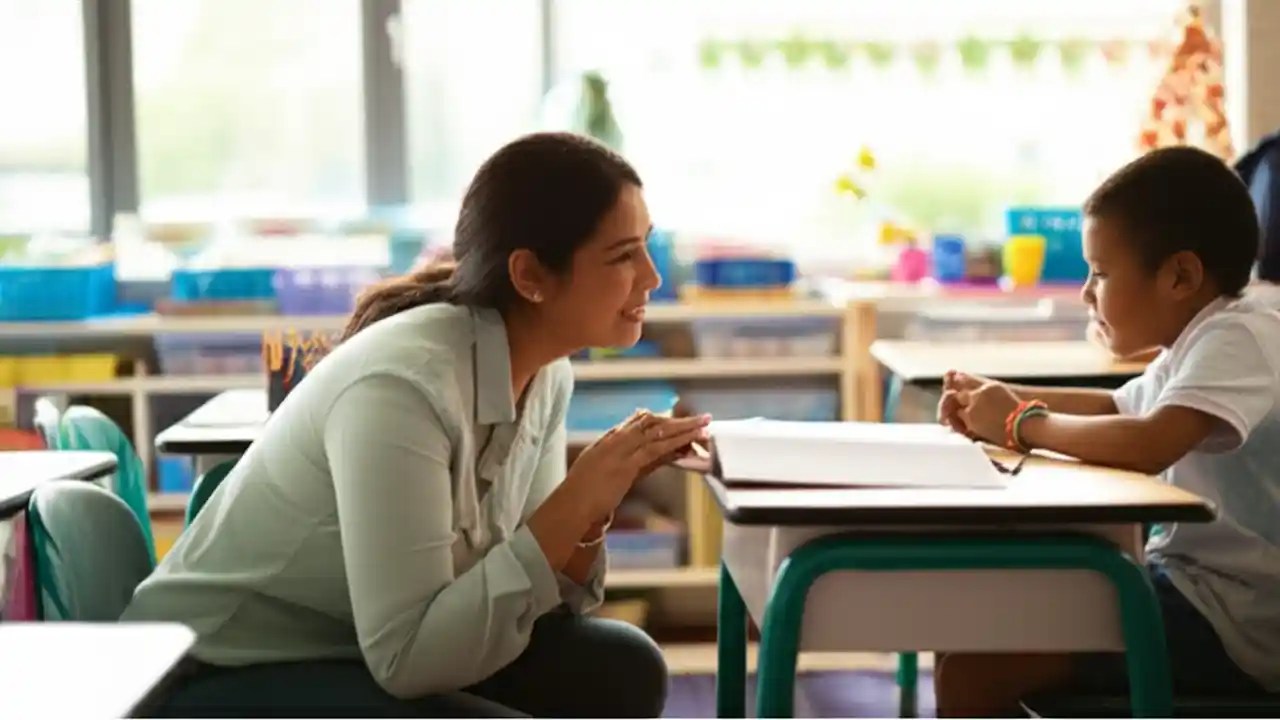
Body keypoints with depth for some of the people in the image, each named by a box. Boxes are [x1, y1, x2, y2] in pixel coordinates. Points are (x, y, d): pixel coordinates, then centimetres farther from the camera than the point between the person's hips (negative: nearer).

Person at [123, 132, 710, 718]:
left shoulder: (544, 375, -3)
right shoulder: (403, 383, -28)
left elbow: (531, 594, 1)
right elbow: (408, 658, -31)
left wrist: (590, 509, -18)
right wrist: (574, 505, -30)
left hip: (362, 657, 8)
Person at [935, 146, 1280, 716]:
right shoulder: (1197, 343, 14)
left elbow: (1147, 445, -34)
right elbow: (1115, 409, 31)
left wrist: (1022, 424, -18)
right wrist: (1000, 401, 14)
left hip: (1228, 619, -10)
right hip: (1188, 582, 10)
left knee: (974, 669, -18)